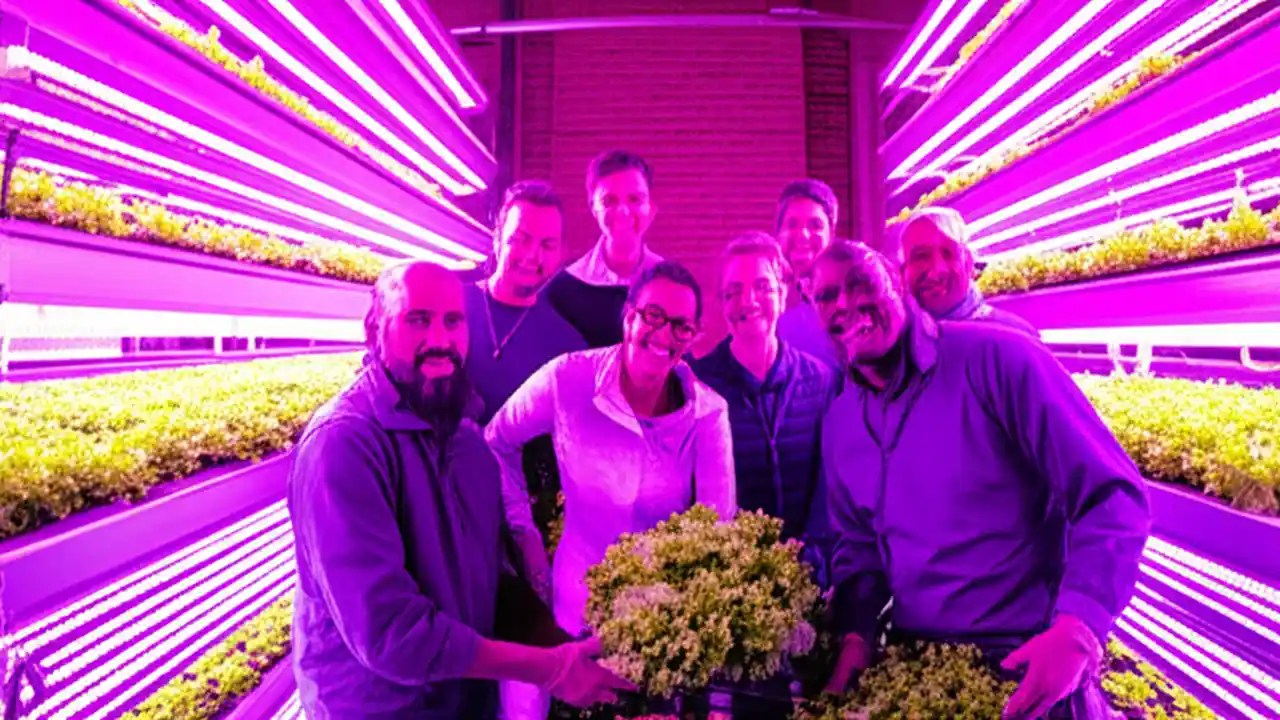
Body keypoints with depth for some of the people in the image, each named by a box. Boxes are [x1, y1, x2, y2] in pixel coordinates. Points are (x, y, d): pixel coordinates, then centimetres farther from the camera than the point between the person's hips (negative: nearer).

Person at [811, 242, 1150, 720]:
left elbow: (1111, 496, -18)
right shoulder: (838, 421, 1)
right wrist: (856, 633, -4)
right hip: (915, 659, 6)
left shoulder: (996, 359, -17)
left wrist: (1076, 631, -27)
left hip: (1032, 661, -5)